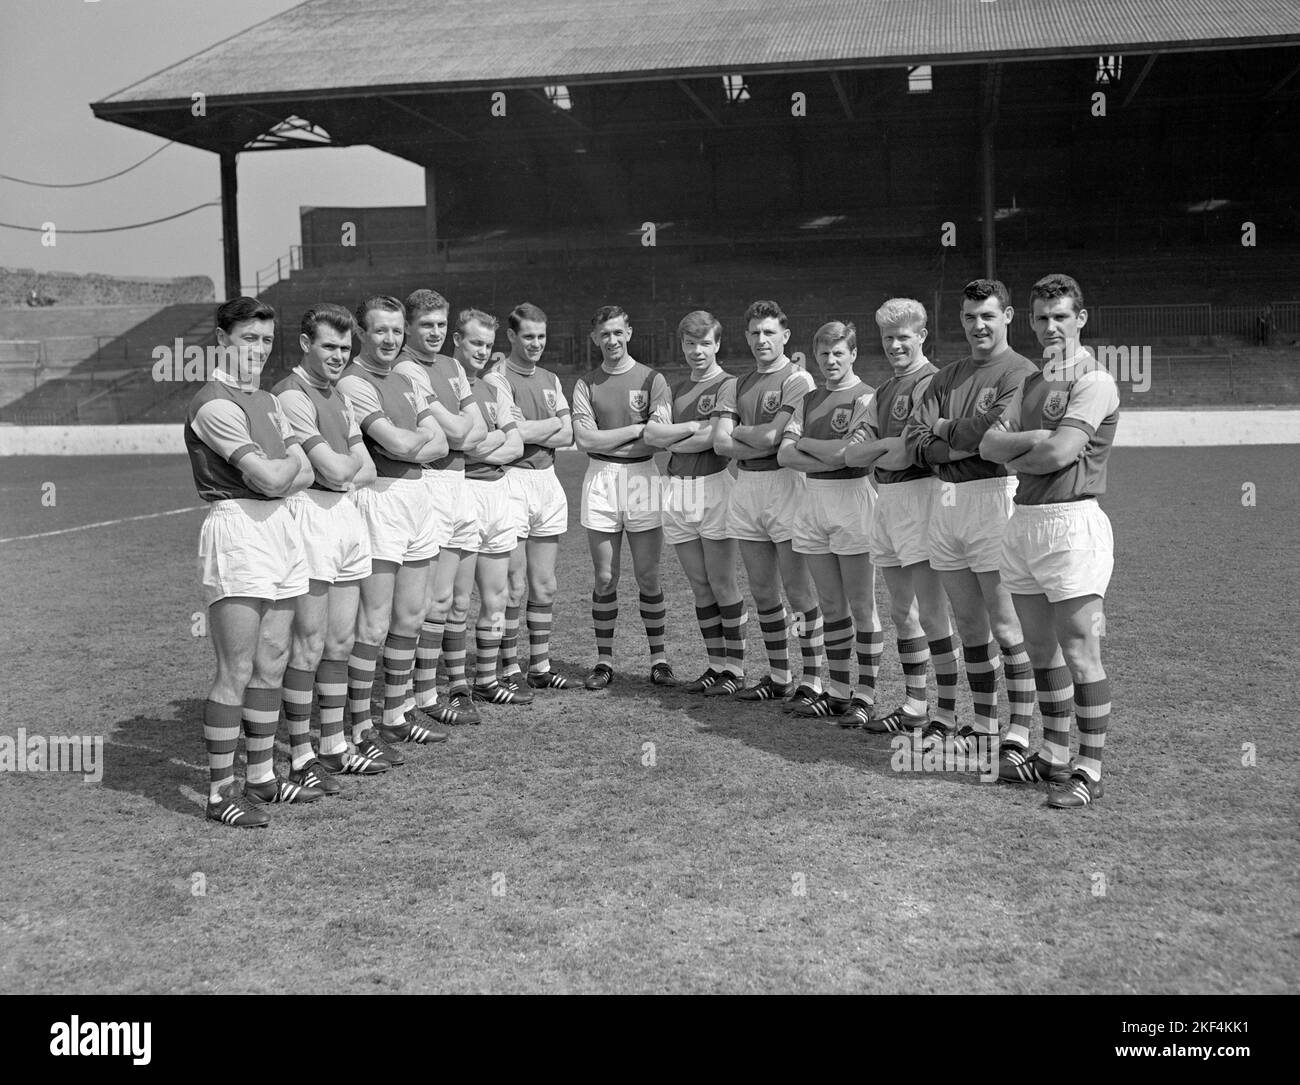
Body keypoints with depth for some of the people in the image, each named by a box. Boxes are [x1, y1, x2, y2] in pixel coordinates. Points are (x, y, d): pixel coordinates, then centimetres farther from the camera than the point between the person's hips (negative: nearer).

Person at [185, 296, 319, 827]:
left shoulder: (265, 400, 18)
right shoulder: (214, 405, -10)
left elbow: (305, 474, 12)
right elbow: (271, 477, -17)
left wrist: (277, 474, -8)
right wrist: (290, 458, 4)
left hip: (279, 525, 9)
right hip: (236, 530, -9)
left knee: (271, 666, 13)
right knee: (236, 672, -7)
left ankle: (261, 776, 24)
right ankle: (220, 793, 2)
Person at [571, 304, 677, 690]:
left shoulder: (652, 379, 4)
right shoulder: (586, 385, 7)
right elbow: (584, 439, -5)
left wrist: (609, 440, -8)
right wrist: (637, 429, -7)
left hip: (643, 477, -1)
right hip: (600, 481, 1)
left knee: (648, 576, 2)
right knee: (604, 578, 3)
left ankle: (659, 658, 12)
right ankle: (604, 660, 13)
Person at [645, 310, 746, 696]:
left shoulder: (729, 386, -2)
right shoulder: (675, 391, 18)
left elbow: (714, 438, -15)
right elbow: (651, 433, 4)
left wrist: (671, 440, 0)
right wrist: (693, 426, -9)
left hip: (715, 486, -6)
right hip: (677, 490, 6)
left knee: (722, 583, -3)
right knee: (699, 586, 8)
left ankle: (735, 668, 5)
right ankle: (715, 664, 15)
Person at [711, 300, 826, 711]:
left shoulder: (798, 380, -4)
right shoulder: (735, 388, 15)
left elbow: (772, 435, -14)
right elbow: (720, 443, 2)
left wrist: (739, 431, 3)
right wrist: (765, 444, -9)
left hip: (786, 484, -6)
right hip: (745, 488, 6)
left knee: (799, 590, -4)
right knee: (763, 591, 11)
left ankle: (813, 680, 3)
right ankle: (778, 677, 22)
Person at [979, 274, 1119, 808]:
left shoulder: (1094, 381, -7)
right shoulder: (1031, 384, 18)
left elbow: (1060, 453, -18)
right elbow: (990, 444, 7)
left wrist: (1015, 457, -1)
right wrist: (1034, 438, -10)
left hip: (1071, 522, -8)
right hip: (1023, 520, 8)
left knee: (1079, 653, -4)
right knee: (1042, 650, 14)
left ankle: (1090, 770, 4)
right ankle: (1055, 756, 26)